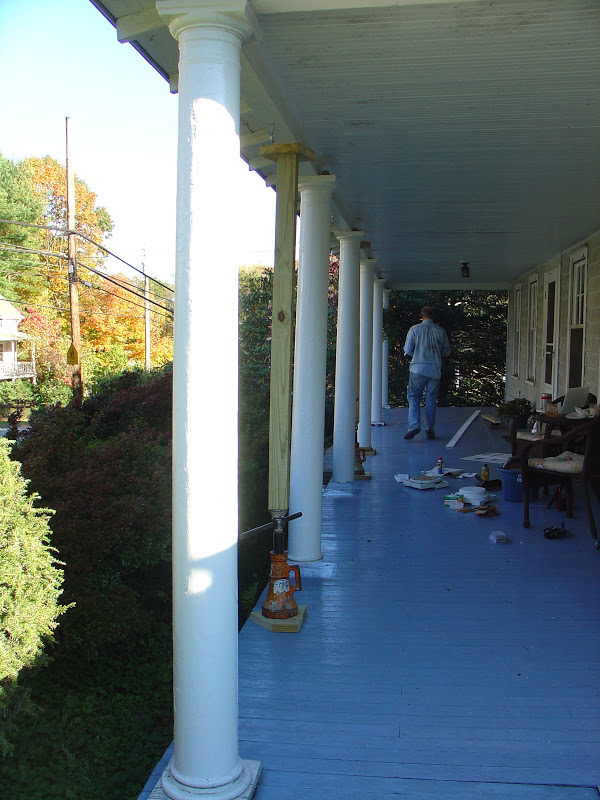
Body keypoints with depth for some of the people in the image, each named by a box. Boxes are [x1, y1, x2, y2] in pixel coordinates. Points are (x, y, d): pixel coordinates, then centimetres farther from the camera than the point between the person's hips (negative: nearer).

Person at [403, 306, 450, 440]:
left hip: (418, 369, -2)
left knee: (414, 397, 4)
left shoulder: (415, 329, -1)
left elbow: (408, 350, -1)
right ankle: (430, 430, 8)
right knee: (431, 400, 8)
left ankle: (414, 425, -14)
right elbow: (446, 351, 9)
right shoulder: (441, 331, 4)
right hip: (435, 370, 2)